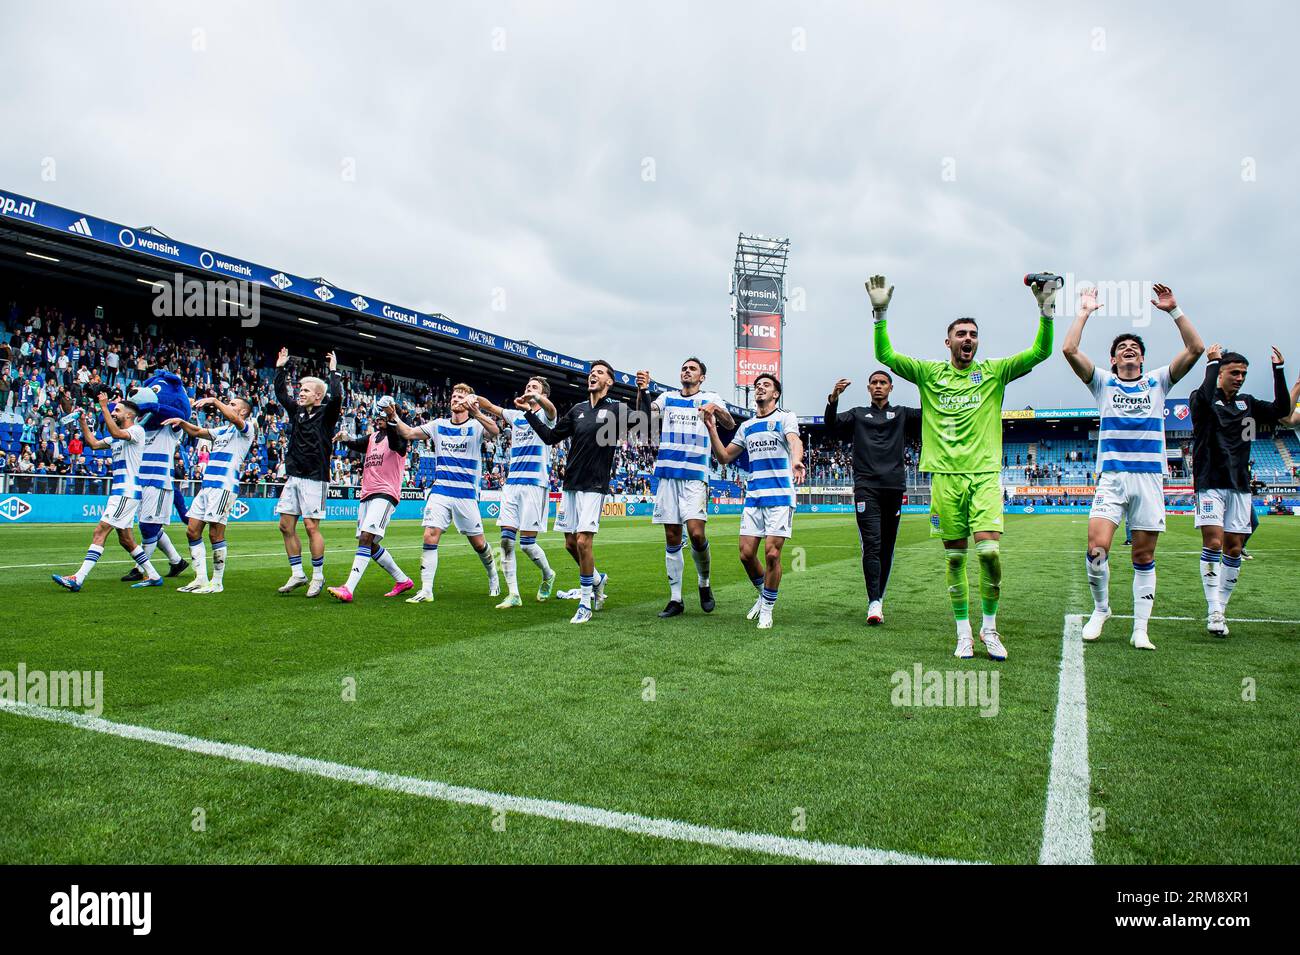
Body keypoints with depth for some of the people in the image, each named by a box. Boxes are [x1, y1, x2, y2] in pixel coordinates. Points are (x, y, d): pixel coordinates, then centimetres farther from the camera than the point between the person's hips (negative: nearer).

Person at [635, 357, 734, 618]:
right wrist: (642, 391, -17)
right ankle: (675, 599, 12)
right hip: (667, 474, 3)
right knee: (672, 538, 4)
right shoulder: (667, 398, 15)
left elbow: (730, 425, -6)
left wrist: (717, 410, -27)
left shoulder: (711, 398, 8)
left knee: (696, 533, -15)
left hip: (695, 475, -3)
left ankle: (704, 583, 11)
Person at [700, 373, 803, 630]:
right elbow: (724, 457, 18)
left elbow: (795, 441, -22)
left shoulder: (785, 418, -1)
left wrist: (796, 460, -45)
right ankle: (764, 594, 26)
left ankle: (767, 608, 9)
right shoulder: (746, 426, 17)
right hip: (753, 496, 5)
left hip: (780, 495, -5)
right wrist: (711, 428, 5)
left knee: (771, 554, -9)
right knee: (746, 554, 0)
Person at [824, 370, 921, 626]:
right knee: (871, 545, -12)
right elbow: (832, 425, 0)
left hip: (894, 487, 2)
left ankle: (879, 598, 17)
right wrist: (833, 399, -17)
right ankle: (874, 604, -17)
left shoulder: (902, 414, 19)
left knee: (887, 547, 7)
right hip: (866, 487, -2)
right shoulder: (858, 415, 16)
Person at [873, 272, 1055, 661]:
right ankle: (963, 633, 16)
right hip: (945, 476, 0)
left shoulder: (994, 372, 9)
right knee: (954, 558, 4)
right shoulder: (929, 373, 9)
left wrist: (1046, 310, -10)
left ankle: (989, 627, 6)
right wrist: (880, 313, -8)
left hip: (984, 474, 0)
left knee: (989, 550, -14)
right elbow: (885, 355, 2)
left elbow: (1040, 352, 2)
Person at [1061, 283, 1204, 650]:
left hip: (1149, 479, 1)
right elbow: (1069, 350, -3)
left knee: (1144, 557, 3)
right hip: (1111, 478, -1)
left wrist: (1173, 310, 0)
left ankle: (1140, 628, 9)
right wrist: (1085, 311, 3)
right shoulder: (1103, 382, 10)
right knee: (1097, 548, -16)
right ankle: (1100, 608, 8)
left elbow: (1195, 348, 2)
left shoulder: (1157, 382, 13)